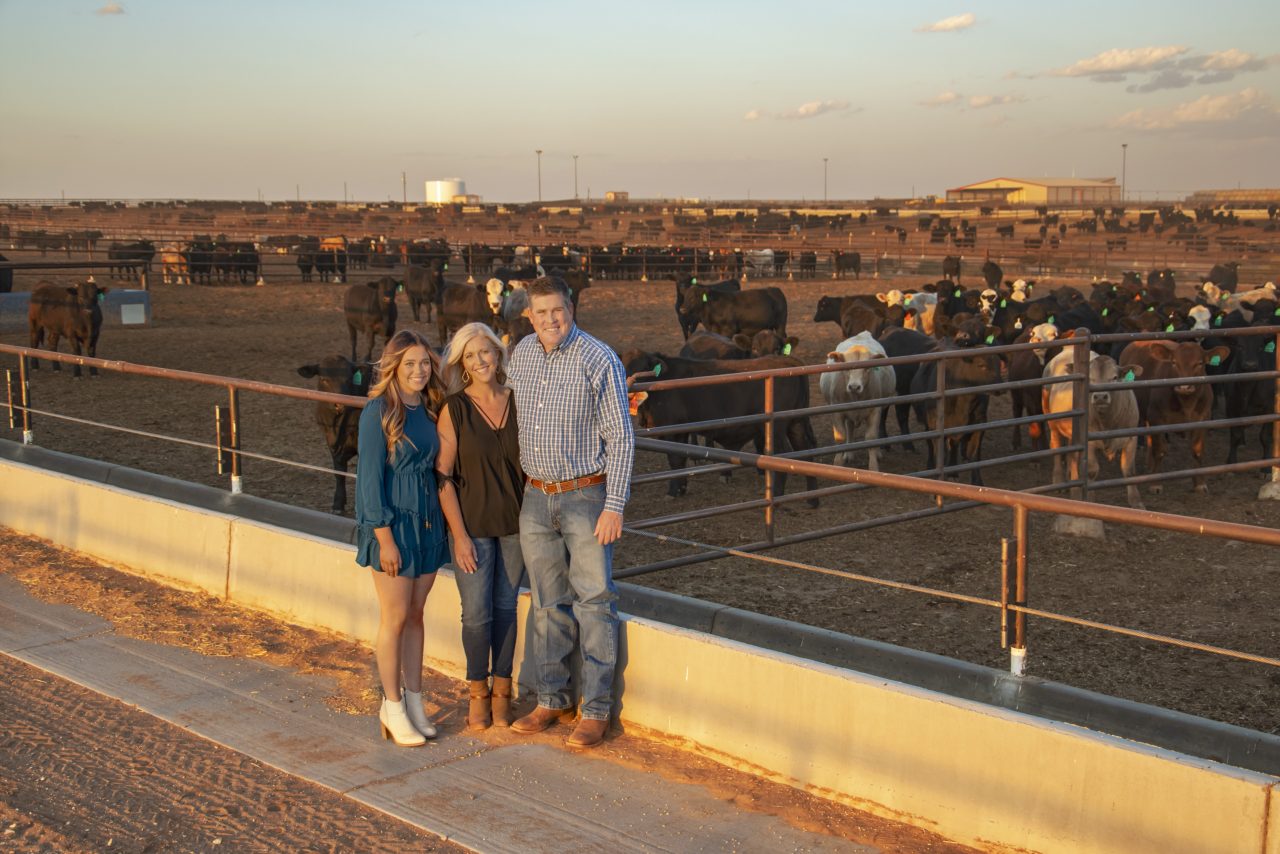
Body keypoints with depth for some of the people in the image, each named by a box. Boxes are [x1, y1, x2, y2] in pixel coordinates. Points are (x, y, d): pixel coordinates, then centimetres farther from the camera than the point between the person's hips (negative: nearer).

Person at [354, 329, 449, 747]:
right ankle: (392, 707, 12)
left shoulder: (430, 410, 7)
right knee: (395, 618, 1)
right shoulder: (379, 411, -12)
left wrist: (443, 526, 8)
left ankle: (414, 700, 21)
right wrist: (384, 537, -16)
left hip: (428, 523, 6)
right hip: (392, 524, -6)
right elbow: (369, 476, -13)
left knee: (415, 615, 12)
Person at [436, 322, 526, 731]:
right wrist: (459, 535, -12)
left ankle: (502, 690, 23)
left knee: (506, 608, 10)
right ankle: (478, 692, 20)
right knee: (477, 612, 1)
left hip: (515, 524, 3)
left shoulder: (518, 402, 1)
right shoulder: (454, 409, -8)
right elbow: (443, 477, -8)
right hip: (472, 524, -2)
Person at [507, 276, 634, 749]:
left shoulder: (599, 360, -12)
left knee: (594, 604, -1)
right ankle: (551, 700, 23)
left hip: (586, 497, -5)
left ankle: (595, 710, 7)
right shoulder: (521, 355, 6)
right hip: (536, 498, 5)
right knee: (548, 604, 12)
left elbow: (620, 437, -11)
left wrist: (614, 506, -16)